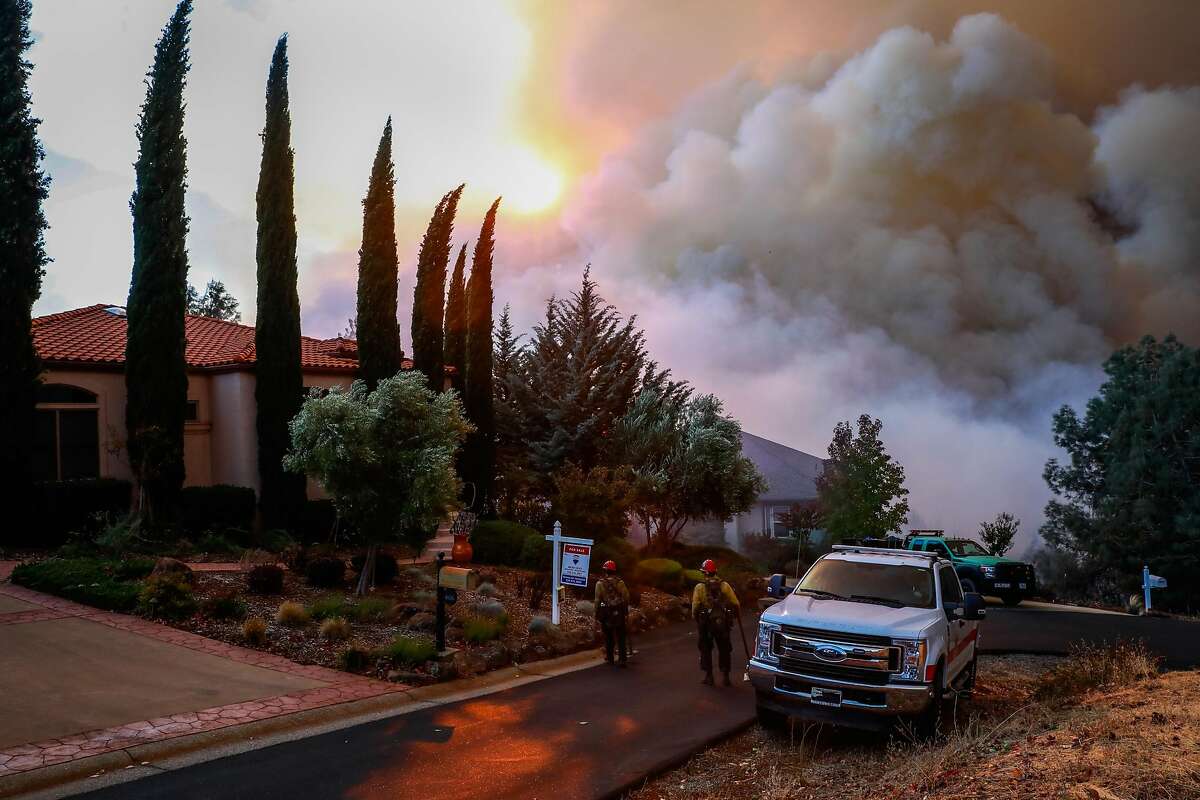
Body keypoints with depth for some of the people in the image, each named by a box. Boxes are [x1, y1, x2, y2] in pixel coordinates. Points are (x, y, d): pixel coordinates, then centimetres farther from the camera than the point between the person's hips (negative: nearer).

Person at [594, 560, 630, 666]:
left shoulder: (600, 583, -6)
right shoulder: (620, 582, -1)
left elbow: (598, 599, -6)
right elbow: (626, 596, -1)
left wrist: (596, 613, 2)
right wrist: (626, 609, 11)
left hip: (606, 612, -1)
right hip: (619, 612, 1)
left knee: (608, 636, 14)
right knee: (620, 636, 5)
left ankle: (609, 657, 23)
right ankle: (622, 659, 2)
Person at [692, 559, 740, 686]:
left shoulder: (700, 587, -6)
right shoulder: (724, 586, -1)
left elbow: (695, 607, -10)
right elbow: (736, 604, -2)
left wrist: (696, 619, 7)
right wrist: (732, 615, 16)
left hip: (705, 624, -1)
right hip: (722, 623, 1)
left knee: (706, 650, 12)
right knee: (724, 650, 13)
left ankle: (708, 677, 13)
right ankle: (725, 677, 11)